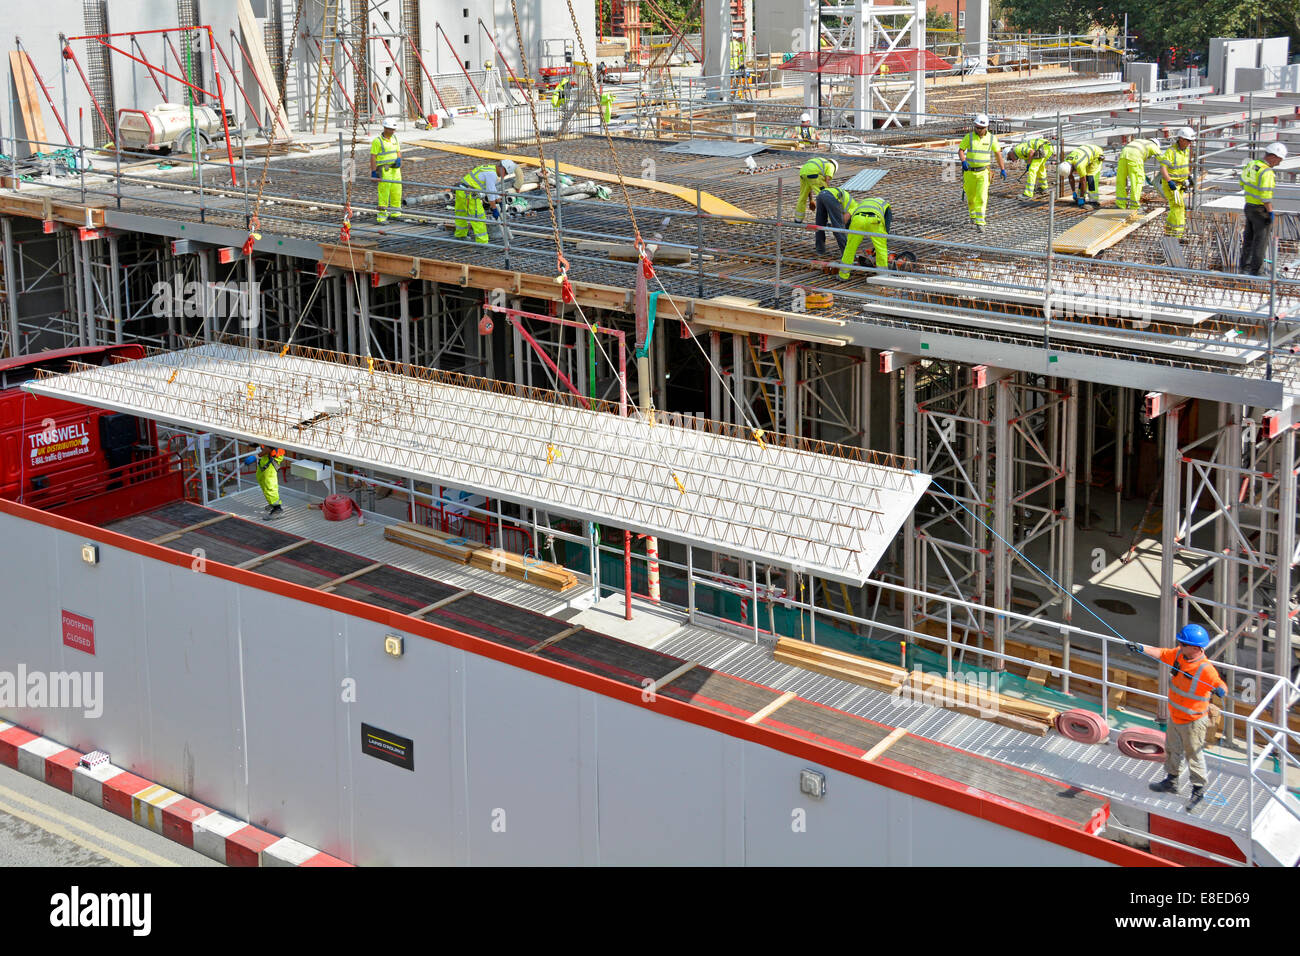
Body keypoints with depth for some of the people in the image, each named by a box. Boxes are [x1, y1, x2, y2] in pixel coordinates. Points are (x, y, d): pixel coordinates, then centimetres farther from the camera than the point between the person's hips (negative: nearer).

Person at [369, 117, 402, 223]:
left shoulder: (394, 138, 11)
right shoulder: (378, 140, -10)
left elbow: (398, 151, 15)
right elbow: (373, 157, -10)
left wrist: (399, 159, -8)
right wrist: (373, 171, -14)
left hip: (395, 168, 7)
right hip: (384, 169, -7)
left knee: (397, 191, 10)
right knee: (384, 192, -9)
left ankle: (395, 213, 24)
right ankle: (381, 216, -8)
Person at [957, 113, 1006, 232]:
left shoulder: (991, 138, -4)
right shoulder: (969, 137, -7)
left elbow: (998, 154, 6)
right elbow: (960, 150, -5)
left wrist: (1003, 169, 7)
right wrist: (963, 161, -26)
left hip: (983, 173, -1)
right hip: (969, 172, 1)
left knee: (981, 198, -13)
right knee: (971, 197, 14)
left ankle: (980, 223, -13)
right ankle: (973, 215, 42)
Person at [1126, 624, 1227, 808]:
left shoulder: (1205, 669, -30)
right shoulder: (1179, 654, -9)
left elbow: (1222, 687, -29)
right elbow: (1162, 653, 4)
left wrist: (1220, 691, -52)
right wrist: (1141, 648, -8)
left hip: (1193, 722, -8)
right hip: (1175, 717, 8)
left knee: (1194, 756, 7)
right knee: (1172, 749, 25)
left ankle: (1199, 789, 26)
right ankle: (1171, 781, 44)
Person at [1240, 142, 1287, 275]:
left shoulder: (1250, 165, 2)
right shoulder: (1267, 172, -23)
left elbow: (1243, 184, 15)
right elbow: (1266, 195, -27)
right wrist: (1270, 212, -19)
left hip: (1248, 206, 8)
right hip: (1261, 210, -8)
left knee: (1249, 238, 19)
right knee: (1261, 239, 2)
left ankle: (1245, 265, 29)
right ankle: (1255, 269, 6)